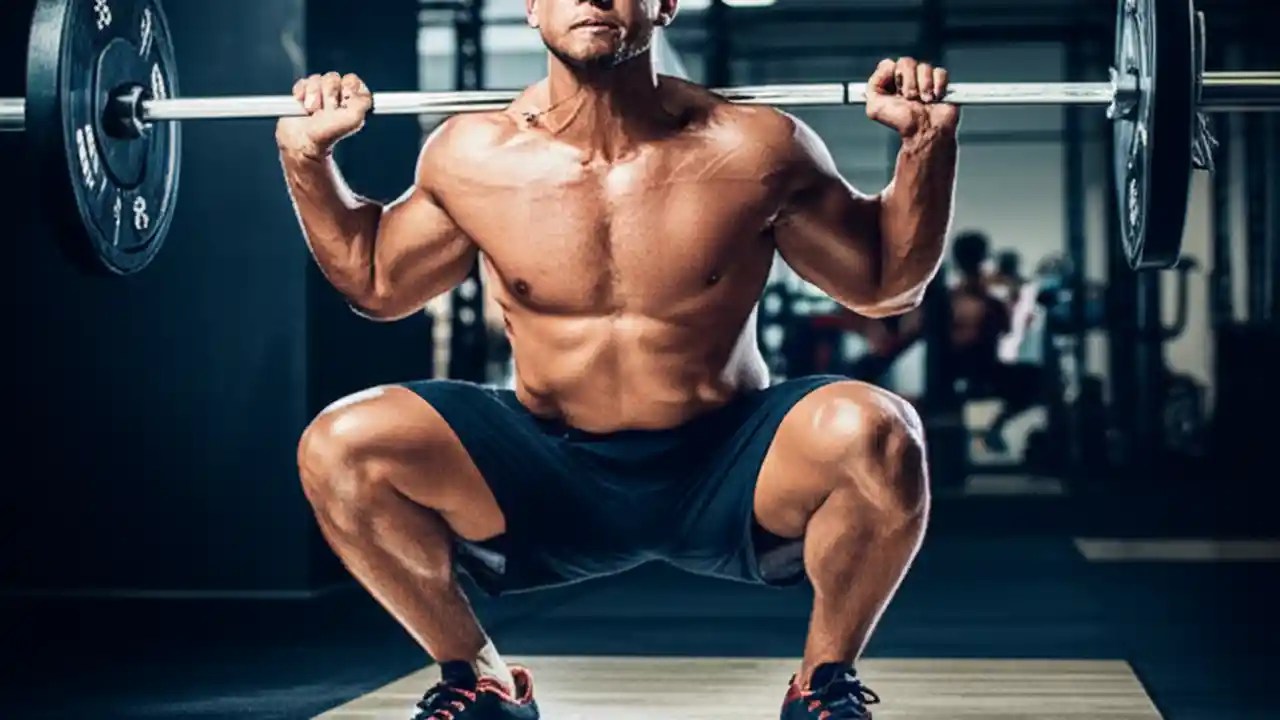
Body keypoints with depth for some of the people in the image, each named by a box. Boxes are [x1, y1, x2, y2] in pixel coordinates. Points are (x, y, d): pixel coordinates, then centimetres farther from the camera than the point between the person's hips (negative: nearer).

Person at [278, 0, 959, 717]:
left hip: (728, 473, -1)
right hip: (546, 481, 2)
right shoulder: (471, 158, -5)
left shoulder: (754, 149, -10)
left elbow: (888, 282, 3)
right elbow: (375, 284, 13)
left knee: (875, 432, -32)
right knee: (339, 446, -20)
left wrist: (928, 146, -11)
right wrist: (308, 159, 1)